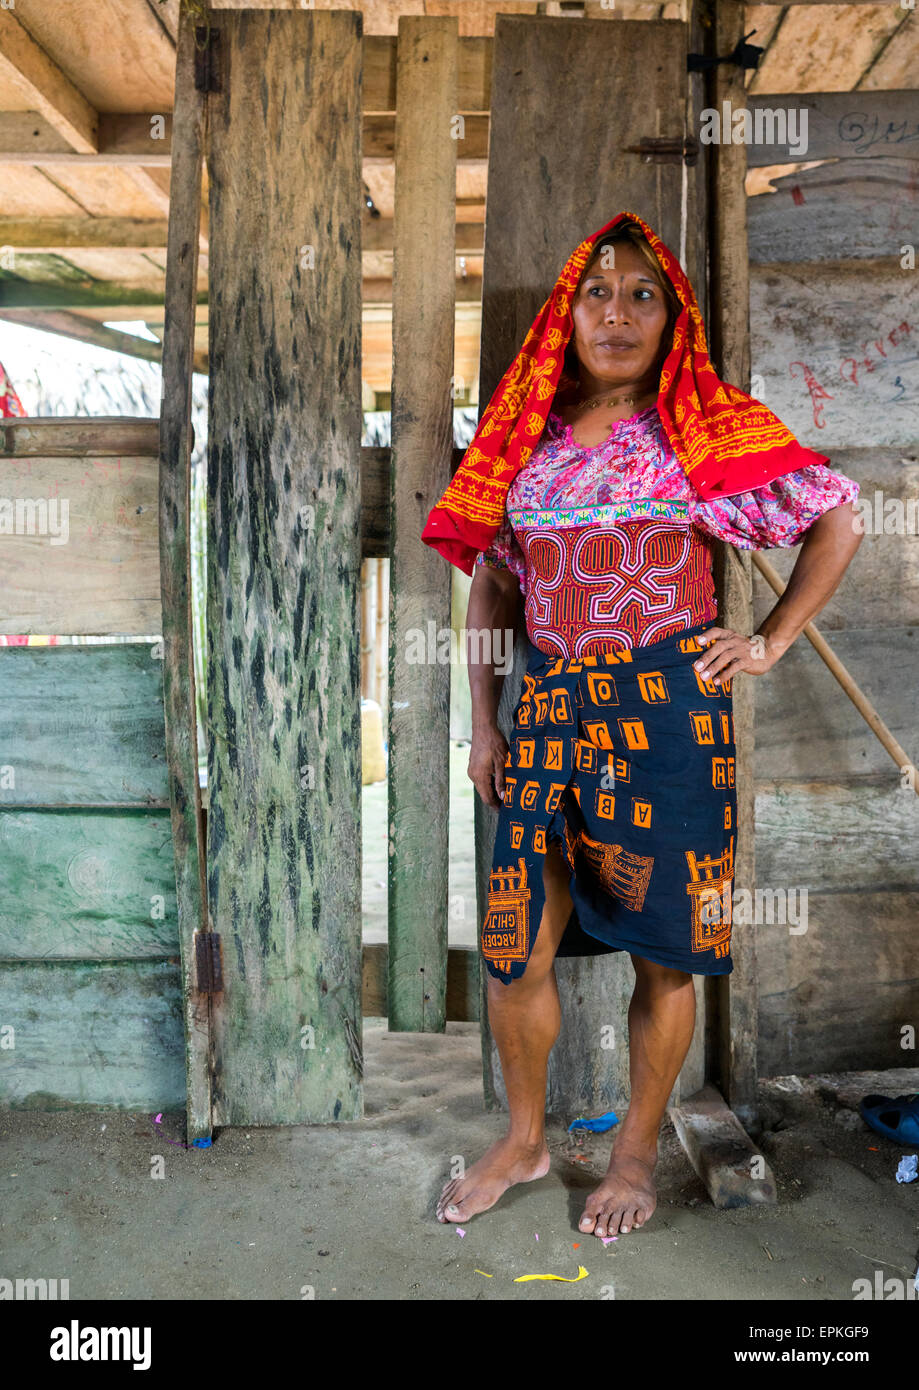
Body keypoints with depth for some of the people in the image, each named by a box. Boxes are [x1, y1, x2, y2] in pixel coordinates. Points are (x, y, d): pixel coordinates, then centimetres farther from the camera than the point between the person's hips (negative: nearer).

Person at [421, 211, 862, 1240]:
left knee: (662, 952, 6)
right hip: (550, 711, 3)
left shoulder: (704, 428, 4)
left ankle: (638, 1150, 30)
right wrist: (483, 724, 10)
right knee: (515, 948, 5)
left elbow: (839, 521, 9)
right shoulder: (526, 437, 12)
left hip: (668, 711, -2)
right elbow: (491, 585, 16)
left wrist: (770, 642, 1)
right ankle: (524, 1140, 30)